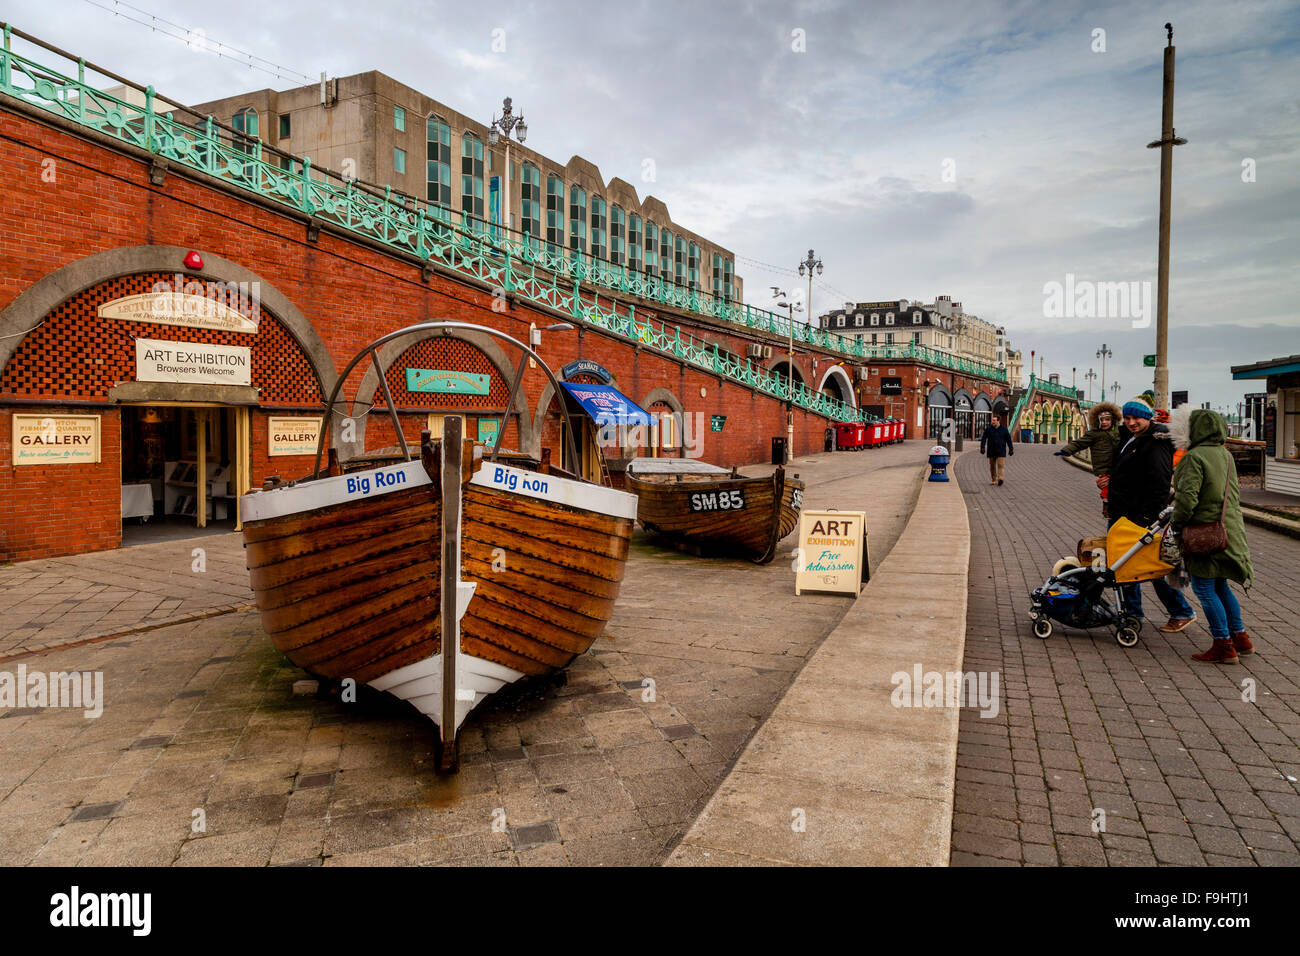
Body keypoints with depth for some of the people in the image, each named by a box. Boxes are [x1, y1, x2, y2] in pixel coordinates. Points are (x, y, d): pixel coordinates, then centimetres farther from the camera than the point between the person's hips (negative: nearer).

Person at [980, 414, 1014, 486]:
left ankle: (1000, 479, -24)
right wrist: (982, 447, -13)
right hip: (991, 451, 2)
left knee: (1000, 465, -14)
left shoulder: (1004, 429, 0)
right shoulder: (988, 428, 1)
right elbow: (984, 438, -1)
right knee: (992, 466, 7)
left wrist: (1011, 449, 9)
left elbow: (1008, 439, 7)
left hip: (1001, 451, -2)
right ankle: (994, 480, 18)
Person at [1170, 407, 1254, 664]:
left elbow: (1187, 497, -21)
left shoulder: (1195, 457, -16)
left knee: (1204, 588, -2)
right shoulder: (1225, 455, 12)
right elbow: (1234, 493, 22)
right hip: (1231, 528, 9)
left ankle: (1223, 646, 1)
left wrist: (1177, 525, -10)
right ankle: (1240, 638, 24)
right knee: (1220, 586, 20)